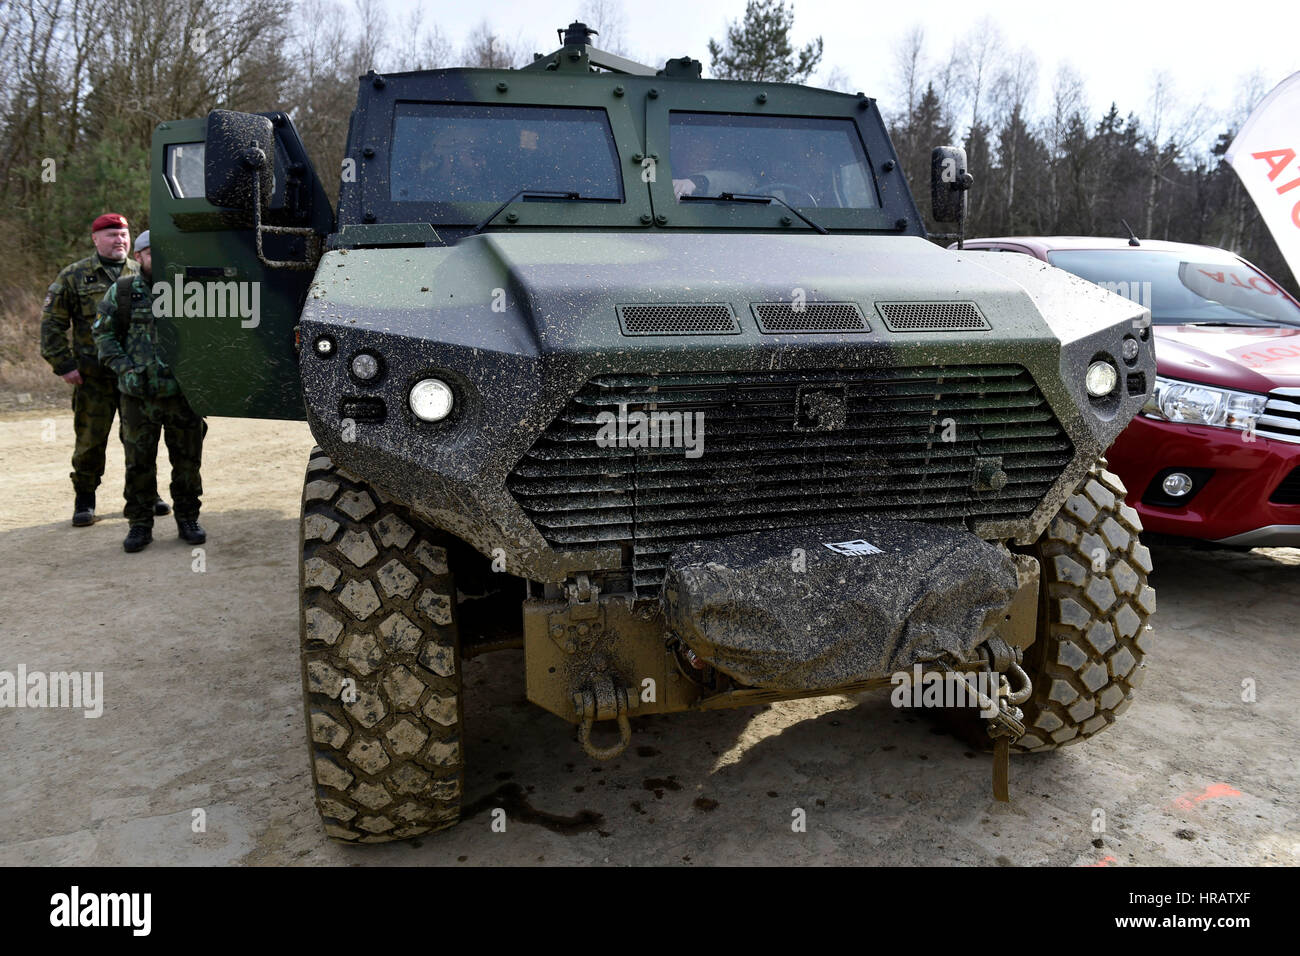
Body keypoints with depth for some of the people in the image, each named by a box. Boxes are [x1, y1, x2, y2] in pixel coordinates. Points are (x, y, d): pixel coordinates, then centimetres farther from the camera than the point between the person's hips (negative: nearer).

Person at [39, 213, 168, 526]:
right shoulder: (74, 276, 2)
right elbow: (51, 322, 2)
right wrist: (63, 365, -5)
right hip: (94, 376, -2)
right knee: (90, 440, 2)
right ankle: (84, 500, 15)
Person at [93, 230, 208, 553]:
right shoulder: (122, 292, 4)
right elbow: (103, 333, 8)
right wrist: (123, 366, -6)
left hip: (183, 392, 0)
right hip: (139, 395, 0)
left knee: (187, 460, 7)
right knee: (138, 463, 5)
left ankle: (188, 520, 20)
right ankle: (140, 525, 16)